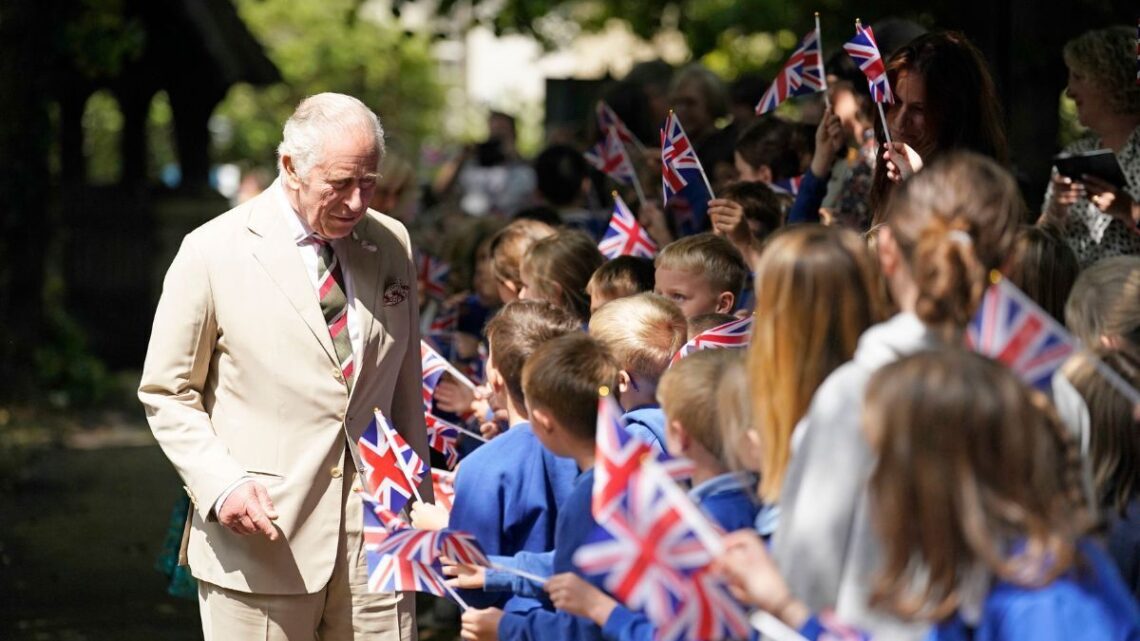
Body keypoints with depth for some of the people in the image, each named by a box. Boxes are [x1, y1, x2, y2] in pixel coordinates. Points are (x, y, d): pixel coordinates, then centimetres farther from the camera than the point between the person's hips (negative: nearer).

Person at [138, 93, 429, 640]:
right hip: (260, 539, -3)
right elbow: (167, 394, 1)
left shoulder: (392, 246, 8)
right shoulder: (214, 252, -4)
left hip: (376, 536, 3)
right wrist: (221, 486, -14)